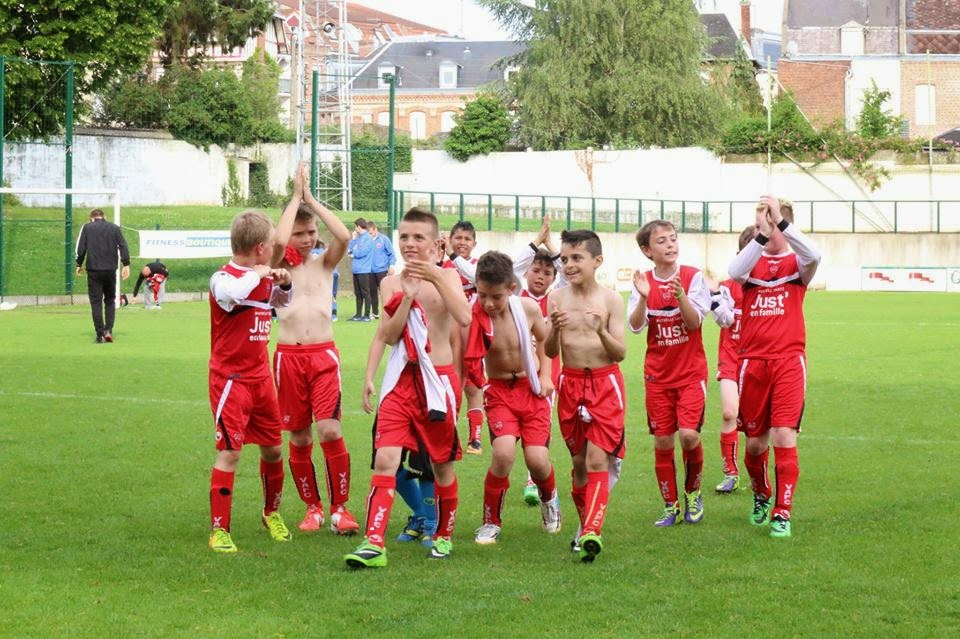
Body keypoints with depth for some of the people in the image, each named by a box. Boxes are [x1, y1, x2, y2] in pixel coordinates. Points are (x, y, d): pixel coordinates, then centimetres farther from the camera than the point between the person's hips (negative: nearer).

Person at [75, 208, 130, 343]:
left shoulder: (87, 228, 4)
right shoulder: (114, 228, 9)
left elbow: (81, 248, -1)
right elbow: (123, 246, 3)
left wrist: (79, 265, 9)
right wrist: (126, 265, 4)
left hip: (94, 270, -2)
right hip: (110, 270, 2)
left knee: (96, 302, 2)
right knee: (110, 300, 14)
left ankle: (100, 335, -4)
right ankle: (108, 330, -1)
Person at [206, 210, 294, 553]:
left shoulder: (264, 279, 8)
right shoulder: (223, 278, -16)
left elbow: (283, 301, 29)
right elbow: (232, 294, -41)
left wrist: (284, 282, 8)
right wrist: (257, 274, -24)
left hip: (261, 377, 8)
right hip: (230, 379, -8)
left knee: (273, 448, 15)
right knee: (229, 451, -11)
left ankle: (272, 513, 36)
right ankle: (219, 530, -5)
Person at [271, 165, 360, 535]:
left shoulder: (324, 263, 9)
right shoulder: (280, 265, 5)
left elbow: (344, 237, -11)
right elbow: (278, 243, -18)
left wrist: (312, 199, -5)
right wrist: (296, 197, -9)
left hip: (324, 355, 0)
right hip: (289, 356, 0)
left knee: (329, 431, -12)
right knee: (299, 438, 6)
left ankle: (339, 508, -2)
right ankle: (312, 507, 21)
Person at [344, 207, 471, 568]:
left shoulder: (446, 277, 0)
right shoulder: (392, 283, 6)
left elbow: (464, 318, -19)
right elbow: (389, 335, -4)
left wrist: (436, 278, -23)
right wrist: (408, 296, -14)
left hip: (438, 381, -1)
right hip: (402, 380, 1)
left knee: (442, 464, 11)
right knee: (385, 460, -13)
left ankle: (444, 535, 31)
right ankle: (374, 543, -19)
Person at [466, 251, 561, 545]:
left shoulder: (528, 308, -11)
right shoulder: (474, 318, -19)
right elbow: (469, 366, -17)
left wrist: (545, 375, 2)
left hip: (532, 389, 1)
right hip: (498, 391, -1)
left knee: (537, 459, -7)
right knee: (503, 452, -23)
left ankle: (549, 500, 31)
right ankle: (491, 522, -1)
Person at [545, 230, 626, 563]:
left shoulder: (610, 300, -5)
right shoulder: (558, 298, 1)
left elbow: (620, 353, -7)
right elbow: (550, 352, -2)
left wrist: (602, 331, -26)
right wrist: (555, 329, -22)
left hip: (605, 384, -3)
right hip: (571, 383, 3)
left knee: (597, 460, -12)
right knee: (579, 460, 11)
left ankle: (592, 531, -21)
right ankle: (584, 524, 24)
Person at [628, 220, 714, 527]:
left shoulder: (692, 277, -6)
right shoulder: (644, 282, 1)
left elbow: (695, 322, -13)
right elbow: (635, 326, -9)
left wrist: (680, 294, -29)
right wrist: (644, 297, -26)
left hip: (691, 371, -2)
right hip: (657, 374, 2)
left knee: (689, 434, -16)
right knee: (662, 441, 2)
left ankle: (693, 491, 11)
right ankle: (671, 506, 16)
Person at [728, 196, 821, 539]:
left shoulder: (796, 263, 5)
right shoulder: (752, 262, 8)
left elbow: (814, 255, -21)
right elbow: (735, 271, -18)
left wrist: (780, 222, -30)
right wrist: (761, 236, -30)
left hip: (788, 361, -2)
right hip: (752, 362, 2)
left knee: (784, 437, -12)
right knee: (756, 441, 9)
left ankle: (782, 512, -5)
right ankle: (761, 496, 35)